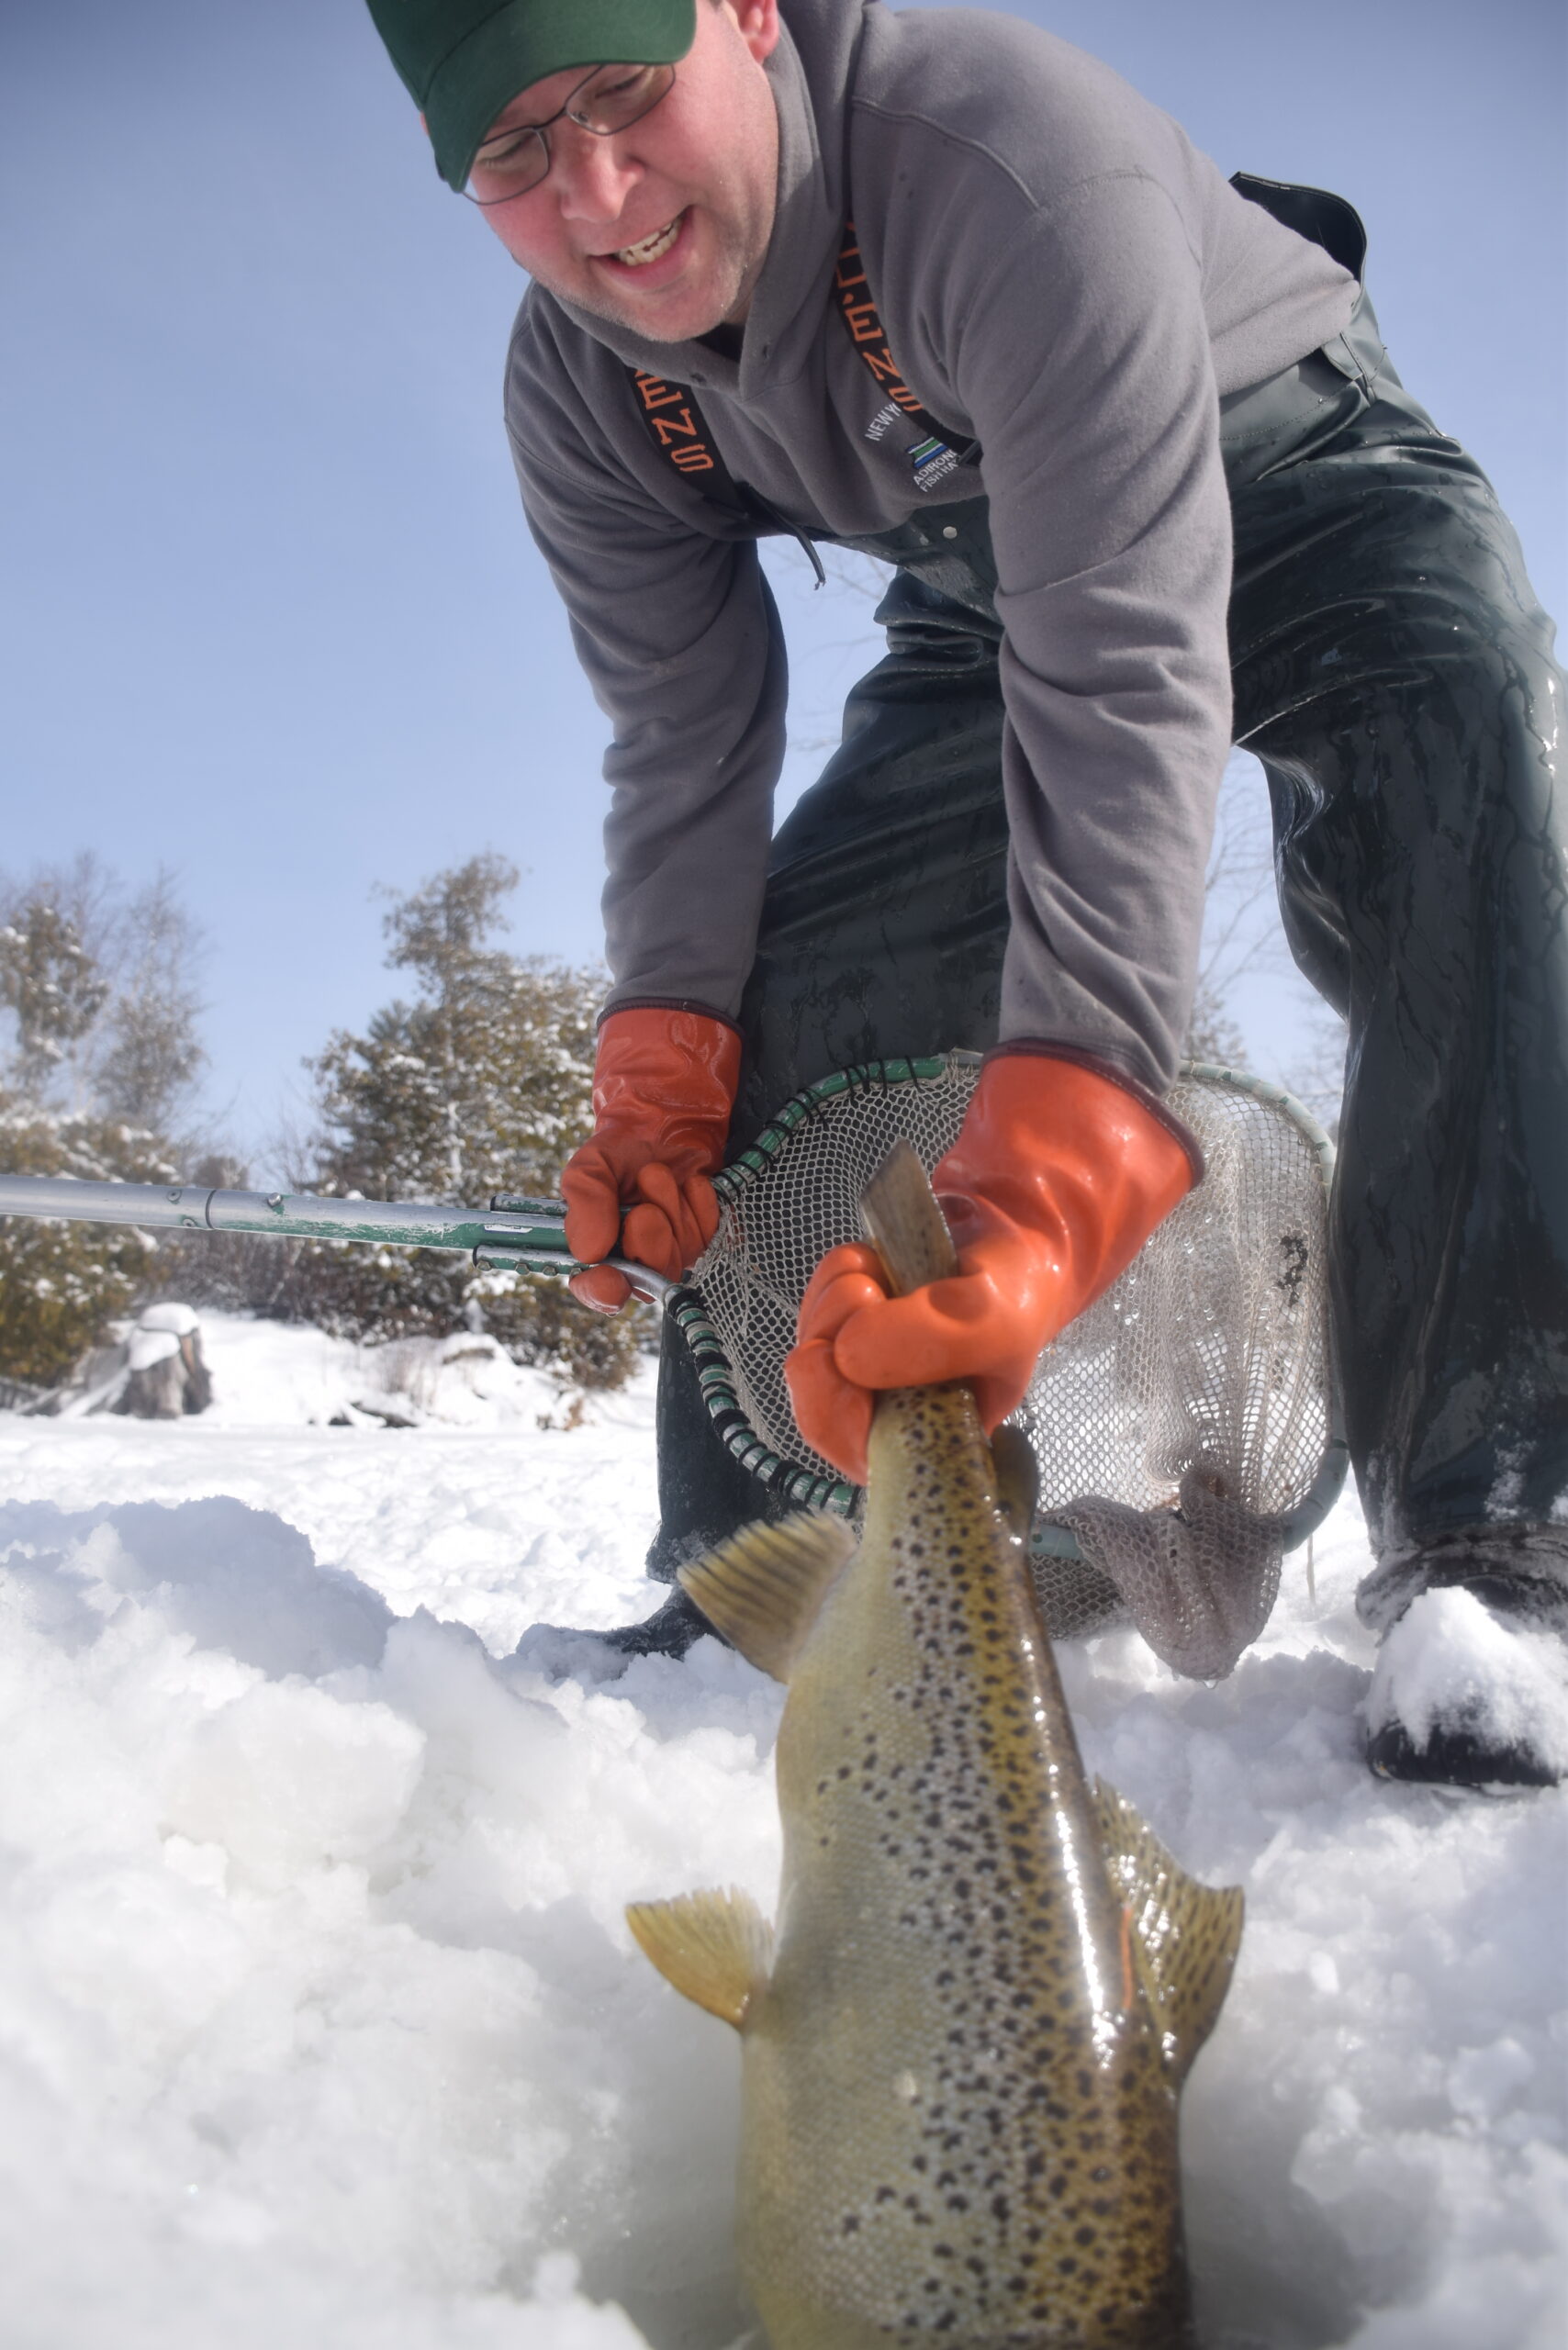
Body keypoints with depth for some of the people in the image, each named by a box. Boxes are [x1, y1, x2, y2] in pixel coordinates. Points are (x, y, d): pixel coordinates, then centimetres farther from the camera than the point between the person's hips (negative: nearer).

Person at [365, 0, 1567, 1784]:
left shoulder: (1015, 154, -38)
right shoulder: (576, 392, -16)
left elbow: (1125, 677, -47)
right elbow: (685, 747, -10)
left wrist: (1041, 1186, -56)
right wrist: (657, 1076, -25)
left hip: (1290, 487, -5)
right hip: (987, 593, 6)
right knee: (789, 988, -7)